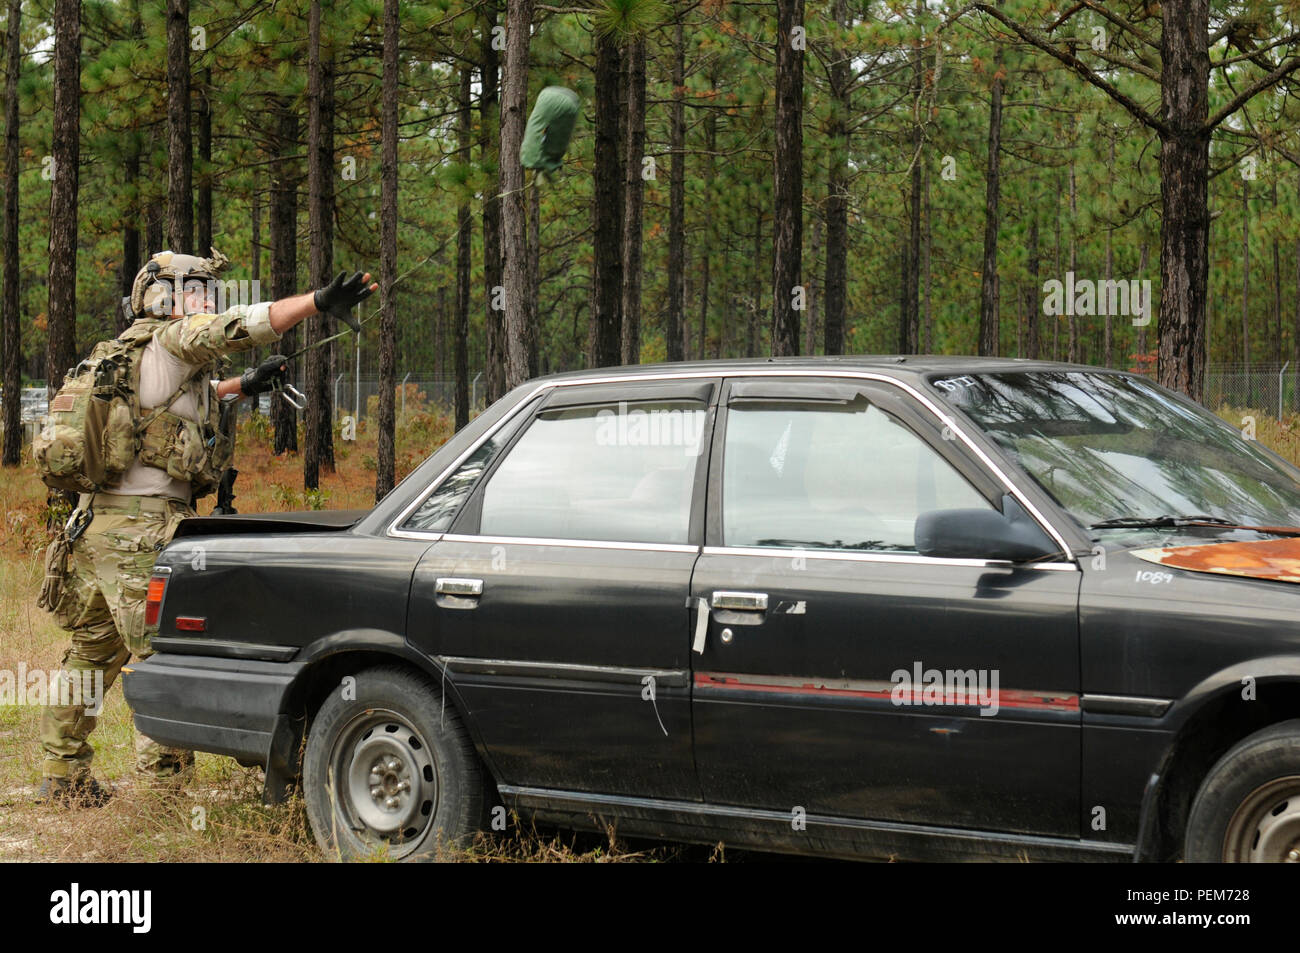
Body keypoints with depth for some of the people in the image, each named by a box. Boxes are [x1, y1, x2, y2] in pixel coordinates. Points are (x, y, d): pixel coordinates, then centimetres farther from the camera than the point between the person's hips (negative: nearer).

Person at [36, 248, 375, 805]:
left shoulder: (125, 352, 20)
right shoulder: (165, 341, -8)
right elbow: (231, 328, -24)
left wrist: (241, 387, 40)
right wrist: (317, 302, -32)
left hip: (95, 525, 10)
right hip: (141, 530, -10)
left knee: (93, 653, 20)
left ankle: (62, 777, 30)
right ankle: (165, 787, -9)